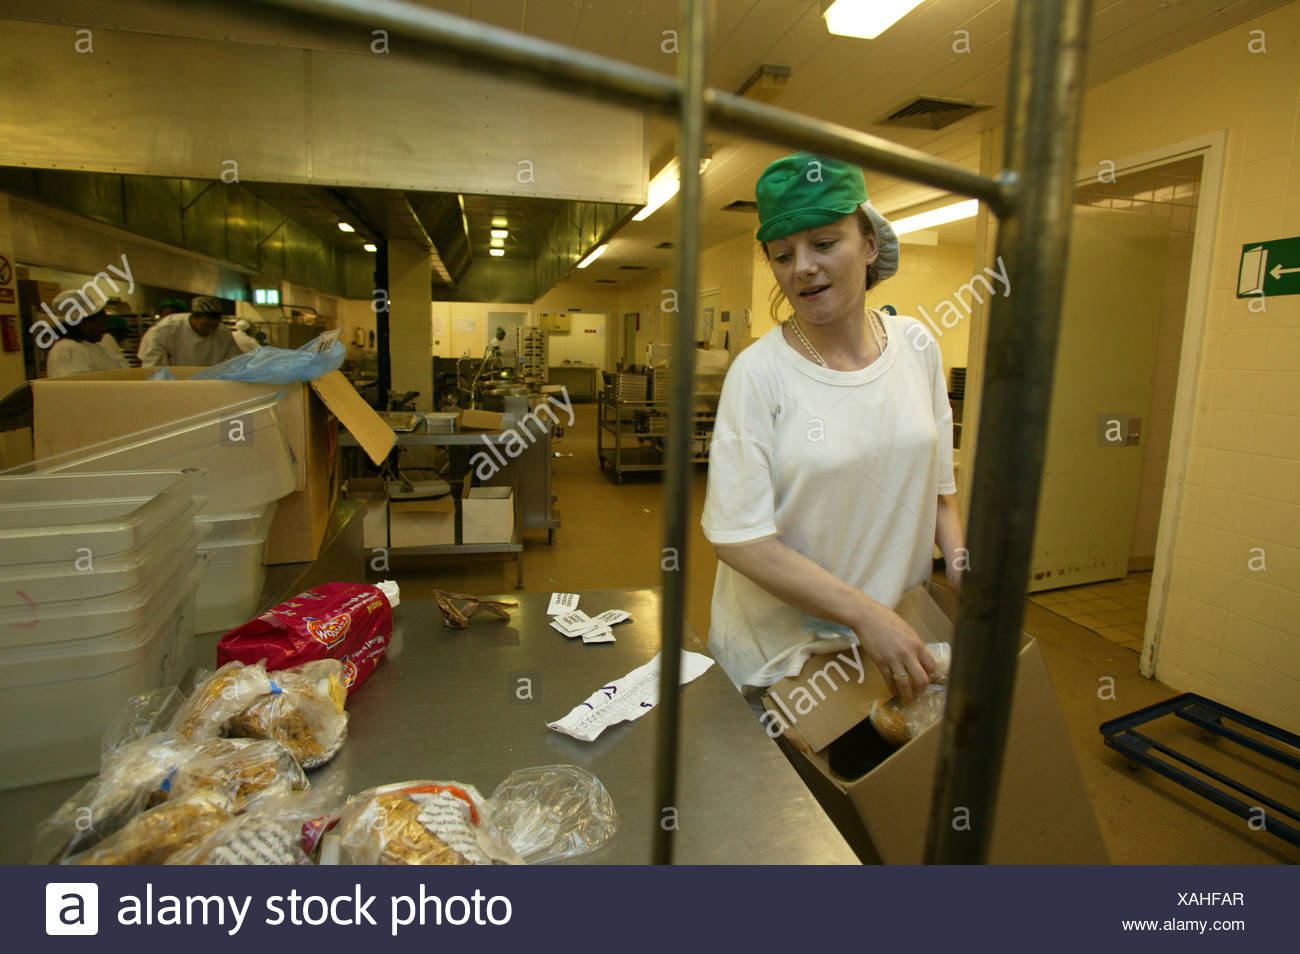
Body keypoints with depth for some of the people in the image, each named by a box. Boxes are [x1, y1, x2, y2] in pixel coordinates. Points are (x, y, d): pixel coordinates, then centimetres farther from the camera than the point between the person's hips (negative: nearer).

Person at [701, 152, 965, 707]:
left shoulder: (918, 347, -1)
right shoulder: (758, 372, -16)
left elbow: (936, 479, 11)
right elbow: (739, 536, -20)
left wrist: (958, 557, -4)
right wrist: (863, 613, -24)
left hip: (902, 636, 5)